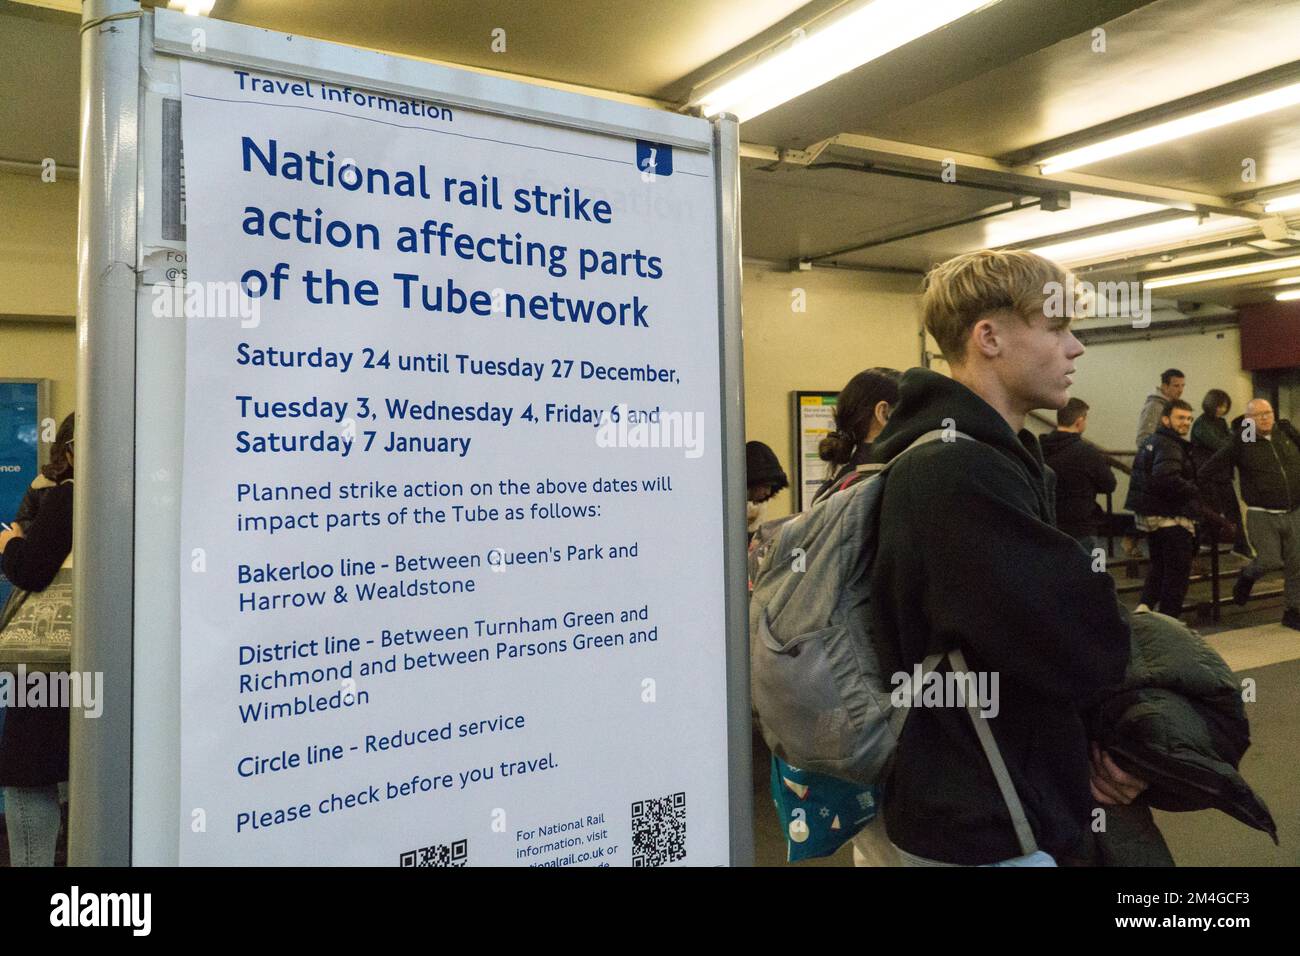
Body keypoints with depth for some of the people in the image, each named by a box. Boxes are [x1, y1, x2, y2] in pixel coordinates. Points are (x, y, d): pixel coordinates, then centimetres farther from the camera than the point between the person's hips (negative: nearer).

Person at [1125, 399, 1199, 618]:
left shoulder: (1151, 442, 14)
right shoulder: (1169, 446, -17)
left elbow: (1144, 479, 23)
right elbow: (1167, 478, -33)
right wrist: (1195, 492, -21)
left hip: (1149, 515, 9)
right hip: (1172, 518, -9)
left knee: (1158, 564, 21)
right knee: (1178, 570, 2)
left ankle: (1145, 604, 9)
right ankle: (1168, 618, 6)